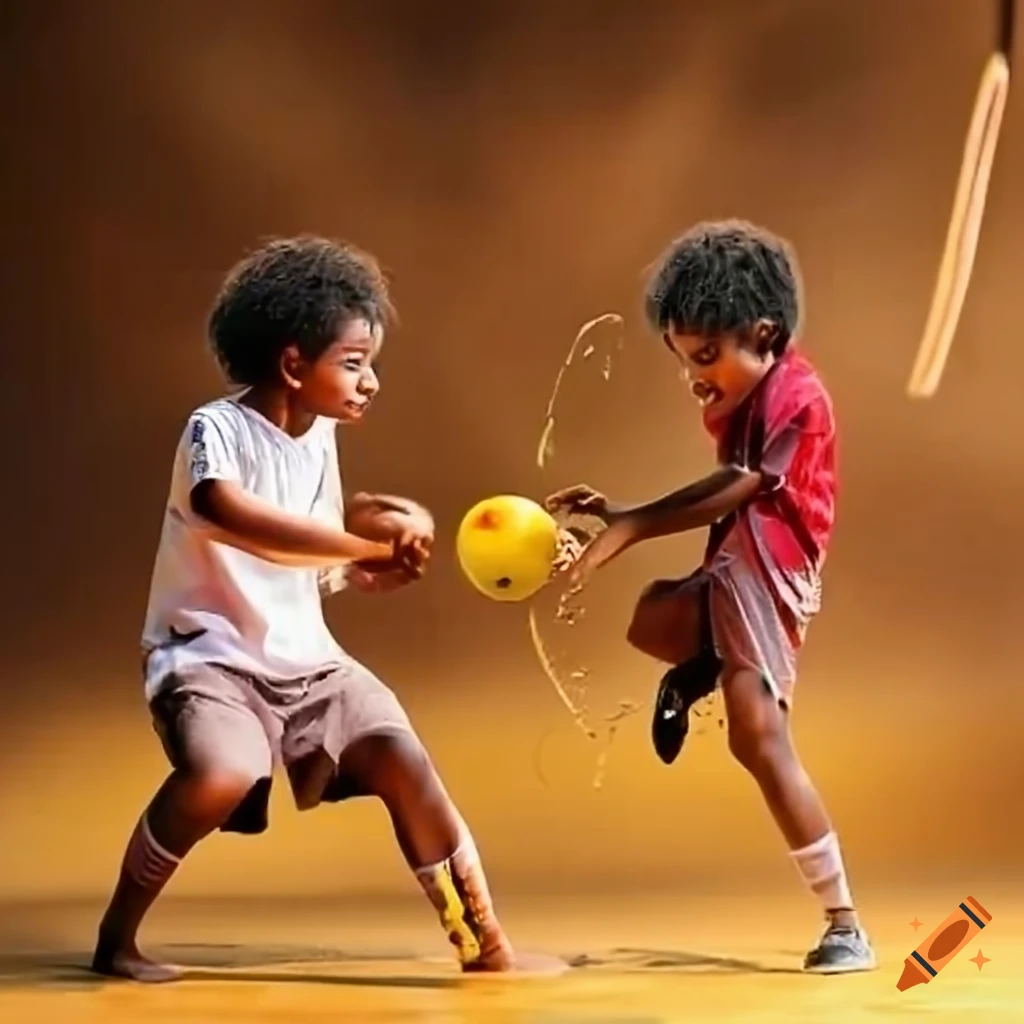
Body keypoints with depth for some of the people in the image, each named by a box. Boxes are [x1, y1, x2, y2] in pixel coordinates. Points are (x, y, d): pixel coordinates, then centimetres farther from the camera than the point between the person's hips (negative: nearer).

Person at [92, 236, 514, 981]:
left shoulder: (320, 441, 7)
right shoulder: (217, 429, -15)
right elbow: (230, 516, -36)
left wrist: (383, 567, -7)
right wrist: (365, 536, -35)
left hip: (305, 658, 6)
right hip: (210, 654, -6)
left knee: (404, 761, -12)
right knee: (221, 774, -34)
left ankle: (484, 942, -3)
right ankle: (117, 935, -11)